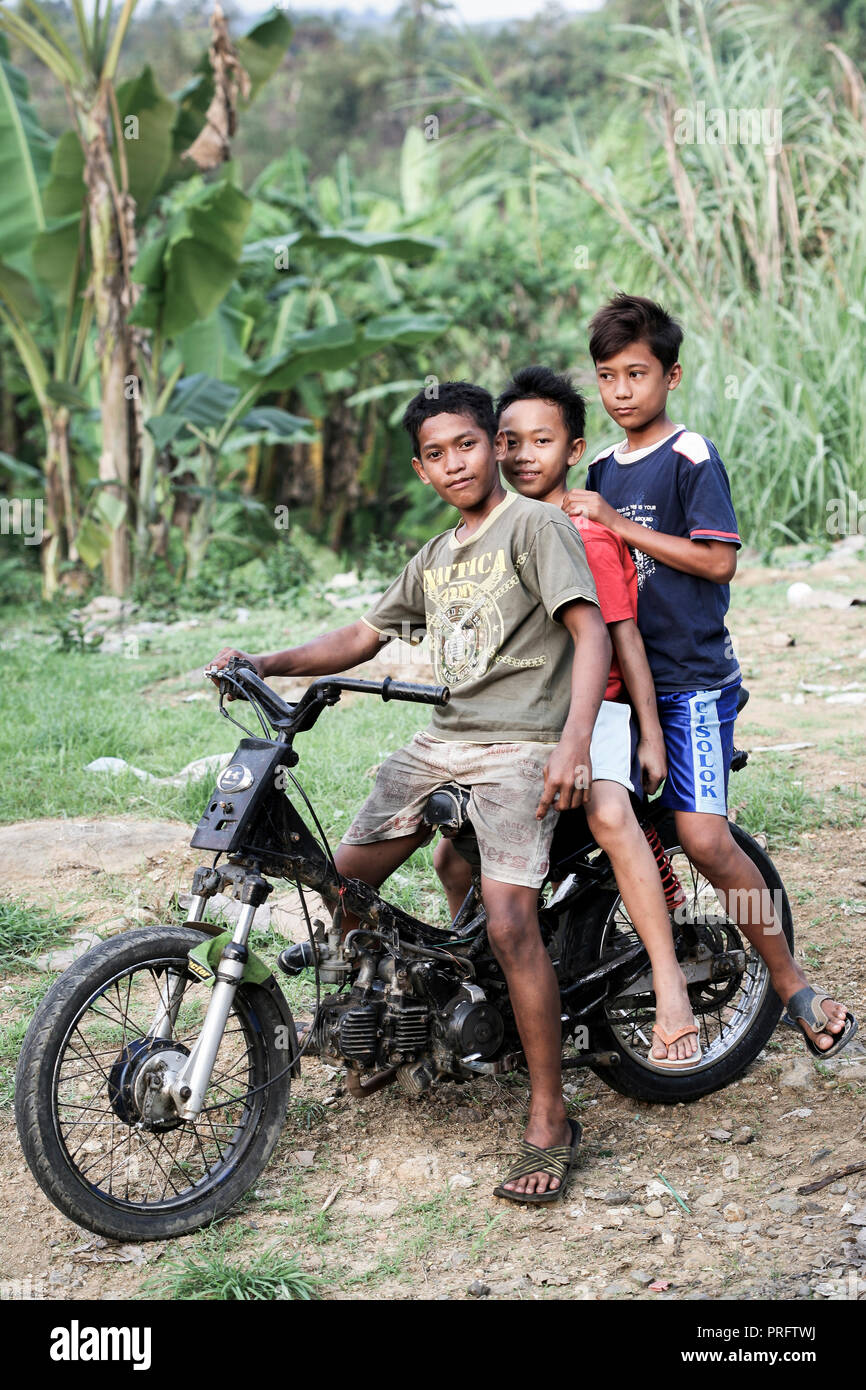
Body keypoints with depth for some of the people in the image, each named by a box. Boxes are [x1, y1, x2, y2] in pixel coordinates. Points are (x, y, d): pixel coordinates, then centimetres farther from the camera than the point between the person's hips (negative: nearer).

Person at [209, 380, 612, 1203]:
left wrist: (574, 742, -27)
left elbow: (590, 631, -13)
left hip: (518, 744, -8)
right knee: (345, 881, 5)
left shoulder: (537, 525, -3)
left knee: (509, 925, -20)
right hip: (442, 741, 8)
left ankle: (548, 1125, -11)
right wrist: (267, 664, 8)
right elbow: (362, 638, 24)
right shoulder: (433, 560, 20)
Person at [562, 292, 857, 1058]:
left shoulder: (691, 457, -7)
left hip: (692, 679, -7)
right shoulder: (602, 469, 15)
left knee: (703, 837, -17)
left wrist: (617, 525, -16)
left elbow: (718, 561, -16)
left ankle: (791, 981, -2)